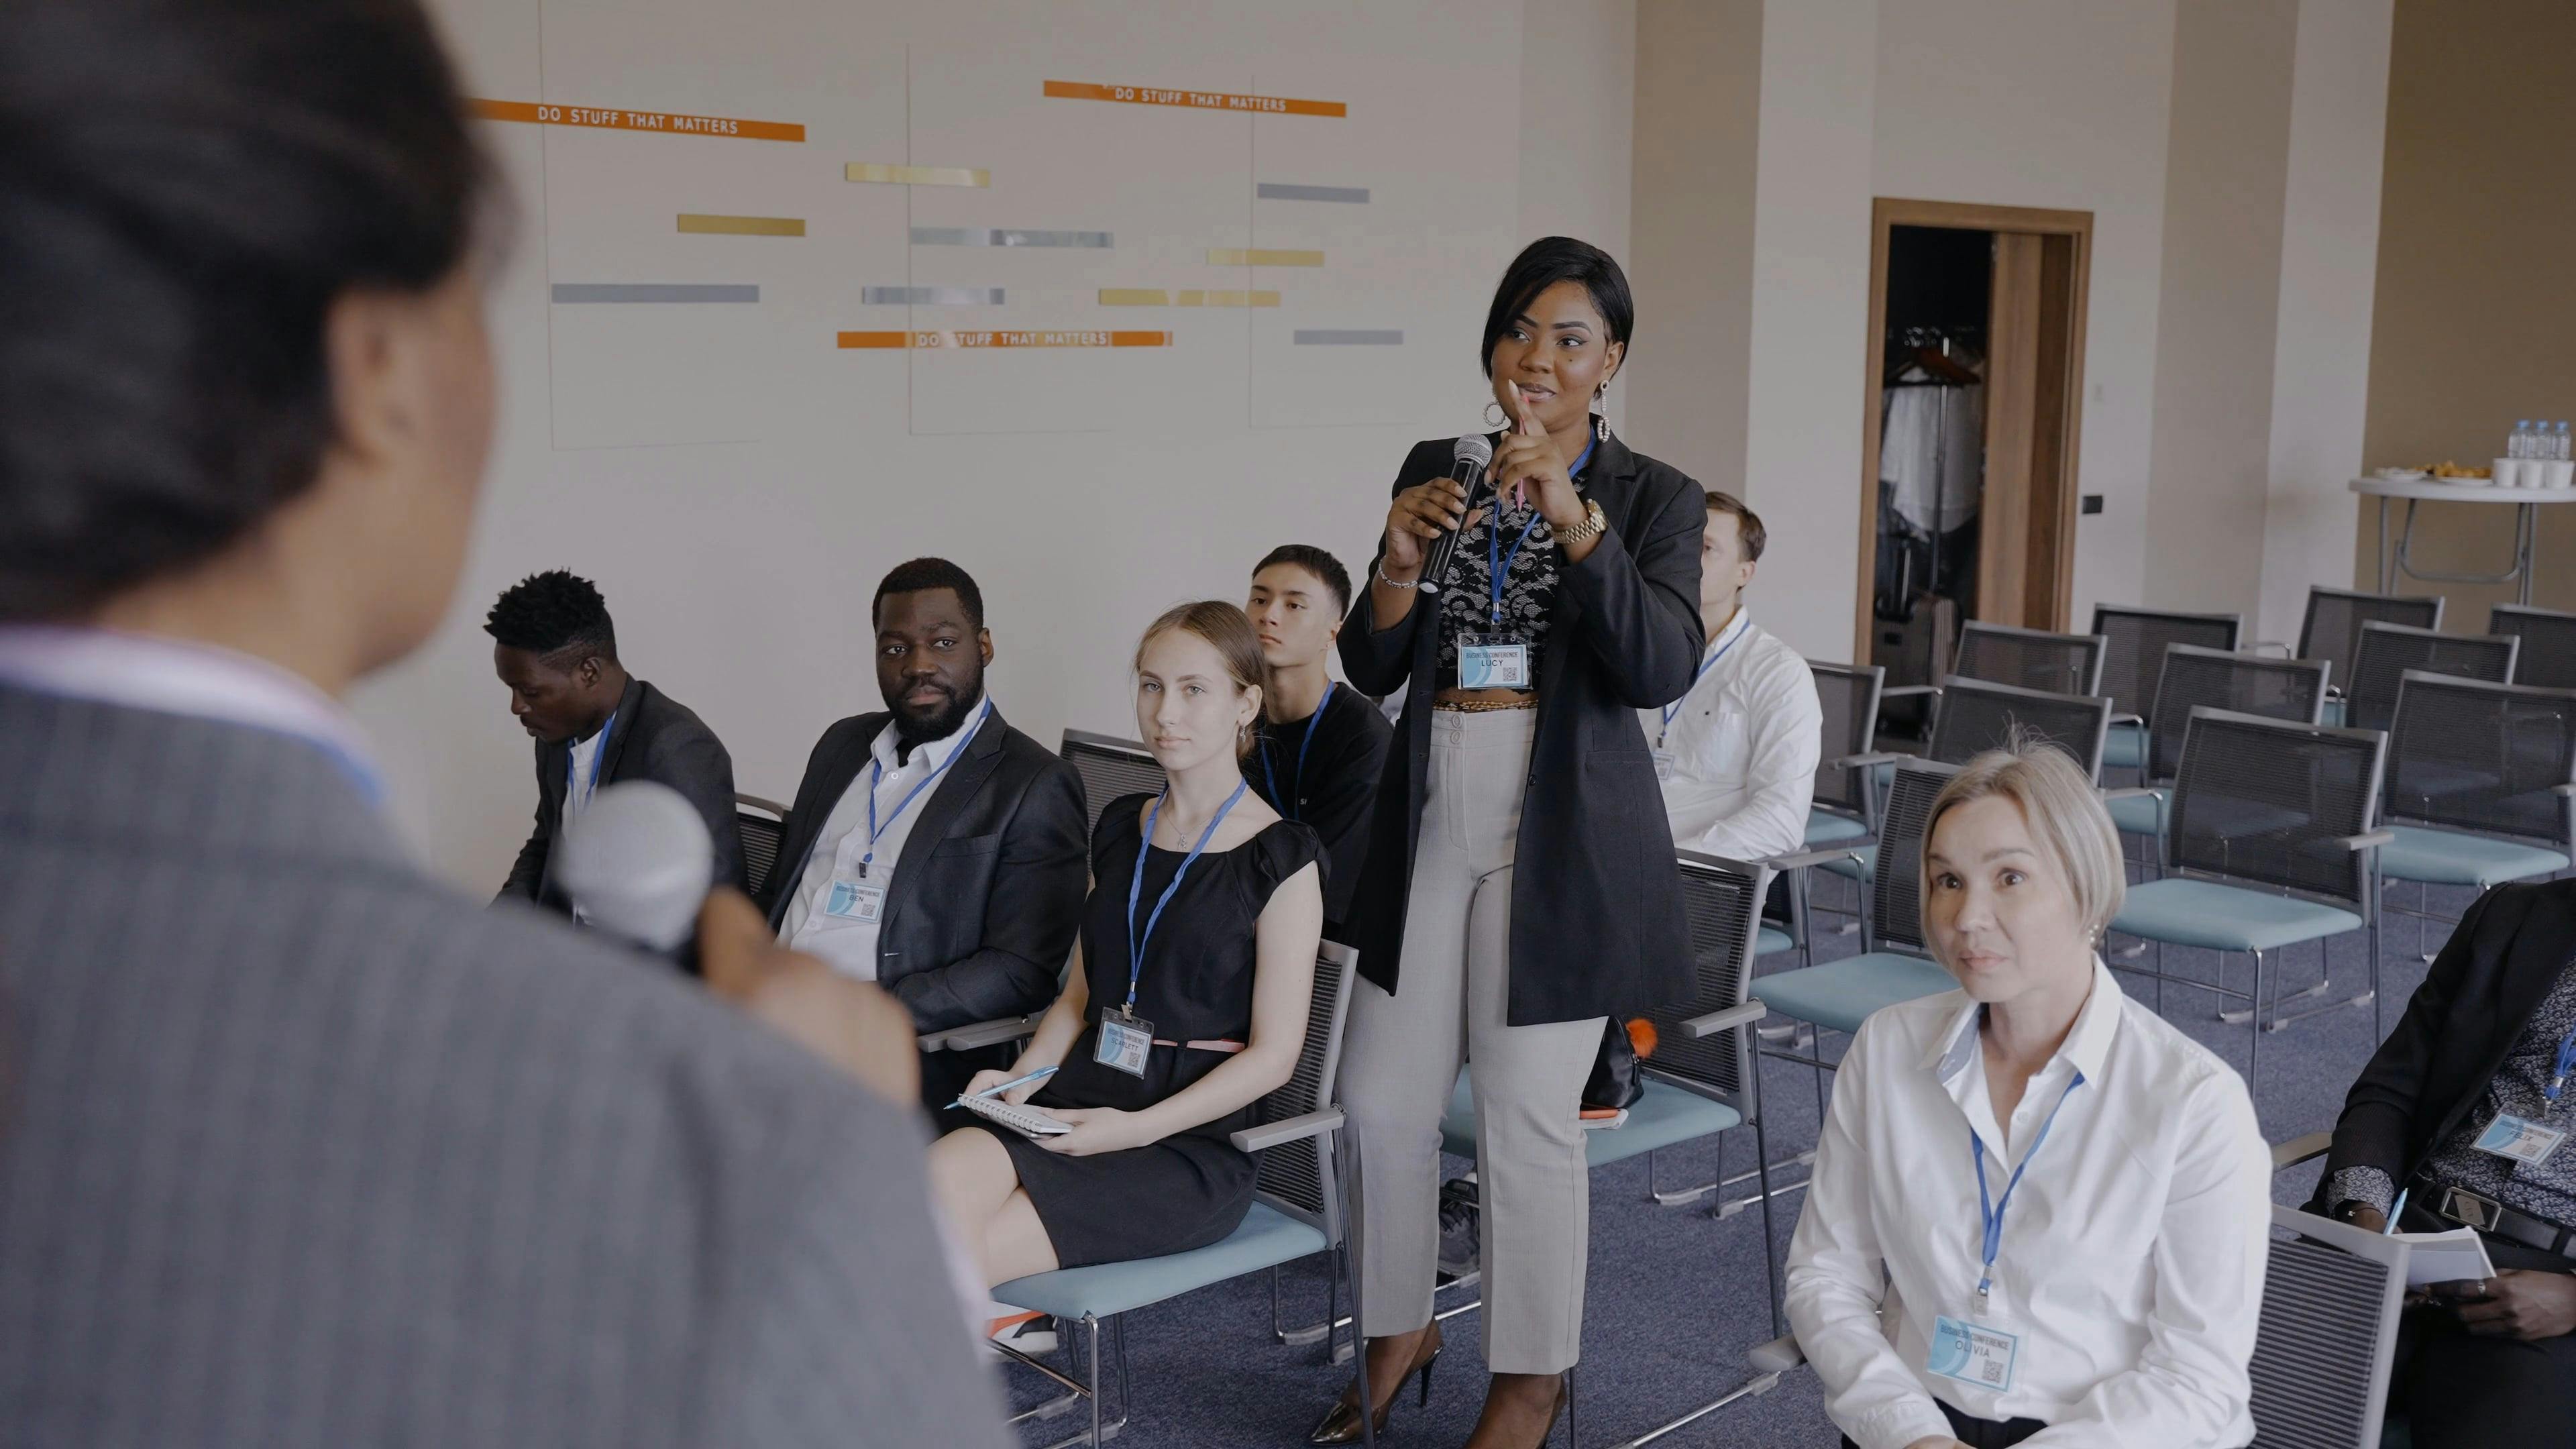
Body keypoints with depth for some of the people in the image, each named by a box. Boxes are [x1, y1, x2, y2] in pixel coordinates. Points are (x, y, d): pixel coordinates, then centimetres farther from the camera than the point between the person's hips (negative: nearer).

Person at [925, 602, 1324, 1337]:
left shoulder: (1280, 860, -5)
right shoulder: (1120, 829, 15)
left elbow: (1272, 1053, -7)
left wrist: (1136, 1128, -16)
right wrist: (1022, 1079, -1)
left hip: (1191, 1143, -5)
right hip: (1075, 1105, 5)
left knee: (957, 1257, -23)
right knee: (937, 1179, -28)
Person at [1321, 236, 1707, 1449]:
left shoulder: (1654, 498, -1)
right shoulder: (1434, 469, 8)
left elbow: (1661, 670, -17)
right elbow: (1372, 669, 7)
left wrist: (1572, 515, -25)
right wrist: (1401, 557, -12)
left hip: (1561, 834, -4)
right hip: (1430, 814, 4)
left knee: (1527, 1114, -1)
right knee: (1382, 1097, 8)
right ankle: (1401, 1329, 32)